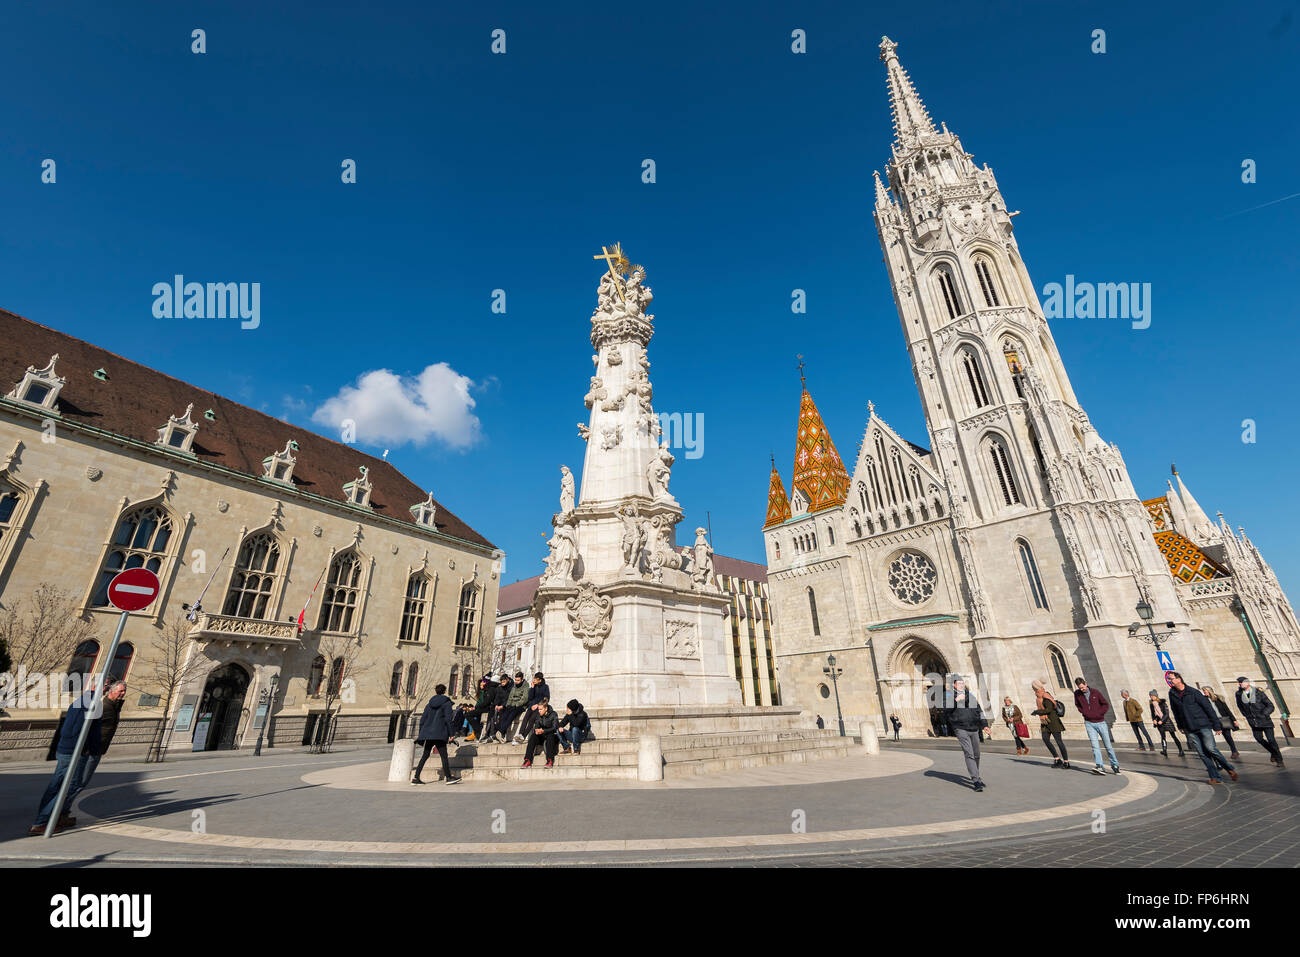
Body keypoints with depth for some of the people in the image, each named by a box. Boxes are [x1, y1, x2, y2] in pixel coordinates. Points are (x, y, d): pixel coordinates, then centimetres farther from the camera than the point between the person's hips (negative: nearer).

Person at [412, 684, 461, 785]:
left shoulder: (429, 704, 14)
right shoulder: (447, 703, -2)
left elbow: (422, 719, 13)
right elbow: (448, 719, -9)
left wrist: (421, 734, 19)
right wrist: (451, 734, -6)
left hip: (428, 733, 6)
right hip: (440, 734, -6)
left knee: (425, 756, 14)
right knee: (444, 756, -3)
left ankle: (416, 777, 12)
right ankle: (448, 777, -3)